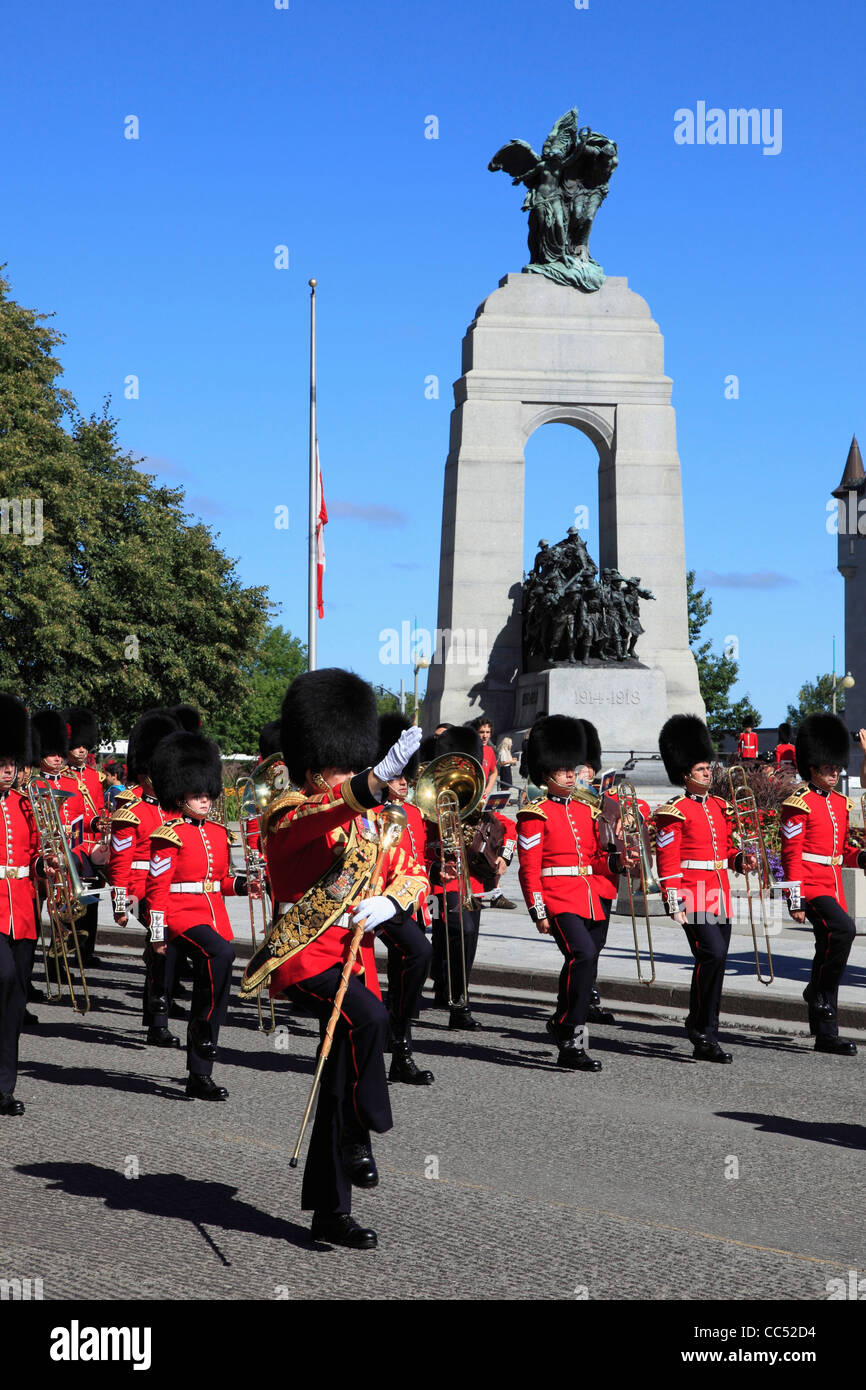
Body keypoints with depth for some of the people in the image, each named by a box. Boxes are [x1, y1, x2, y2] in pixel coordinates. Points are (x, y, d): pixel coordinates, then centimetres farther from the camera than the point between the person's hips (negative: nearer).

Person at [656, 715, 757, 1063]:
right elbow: (667, 861, -10)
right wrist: (674, 902, -16)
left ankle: (705, 1040, 16)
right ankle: (700, 1026, -8)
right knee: (712, 954, -21)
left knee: (714, 961, 8)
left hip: (719, 896, 7)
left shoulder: (720, 807, 15)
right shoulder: (675, 812, -7)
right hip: (693, 896, -7)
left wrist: (741, 859, 2)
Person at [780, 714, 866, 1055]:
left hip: (833, 887, 8)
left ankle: (825, 1034, 9)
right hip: (811, 886, -8)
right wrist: (795, 898, -17)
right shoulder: (799, 803, -8)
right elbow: (791, 853, -12)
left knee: (827, 951, 7)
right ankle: (818, 992, -10)